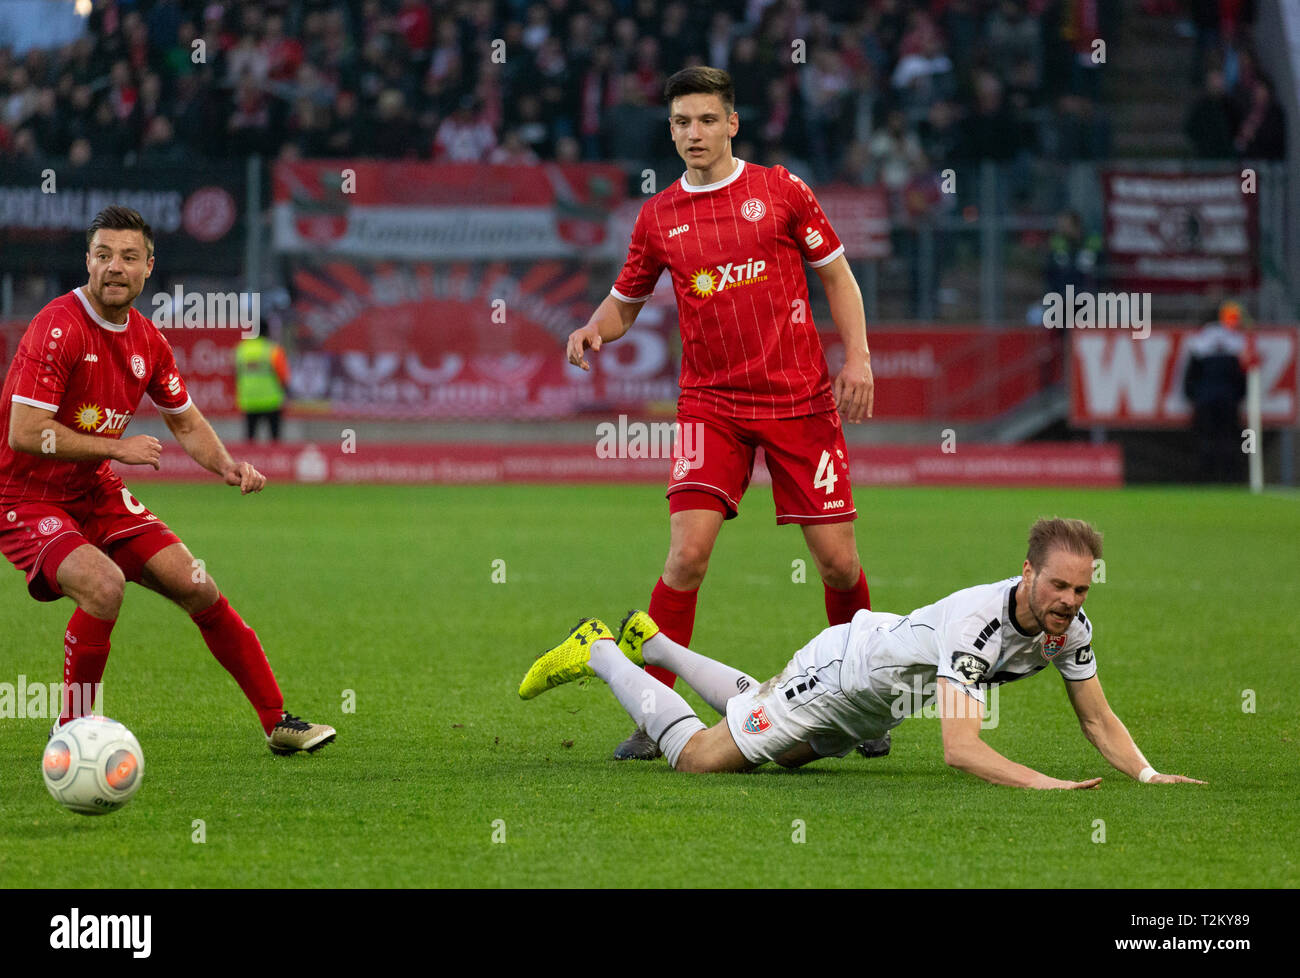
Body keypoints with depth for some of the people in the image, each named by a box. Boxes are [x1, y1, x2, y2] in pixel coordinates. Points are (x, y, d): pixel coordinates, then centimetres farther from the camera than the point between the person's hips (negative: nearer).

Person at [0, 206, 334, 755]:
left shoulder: (147, 341, 2)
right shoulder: (59, 327, -21)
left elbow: (186, 423, 17)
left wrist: (226, 466, -3)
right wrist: (116, 448, -21)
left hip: (95, 492, 7)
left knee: (197, 588, 1)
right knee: (103, 583, -31)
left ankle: (277, 723, 13)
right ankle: (69, 731, -12)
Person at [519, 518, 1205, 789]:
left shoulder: (1069, 626, -19)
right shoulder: (979, 621, -43)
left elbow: (1098, 720, -7)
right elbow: (960, 748, -48)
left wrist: (1147, 774, -24)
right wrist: (1042, 784, -58)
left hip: (876, 702, 8)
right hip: (841, 670, -8)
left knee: (778, 750, 32)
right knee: (698, 757, 1)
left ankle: (651, 642, 48)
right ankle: (598, 653, 23)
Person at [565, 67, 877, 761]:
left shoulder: (781, 189, 3)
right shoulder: (659, 217, 7)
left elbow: (836, 273, 9)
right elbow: (626, 301, 17)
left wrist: (857, 357, -3)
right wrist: (594, 329, -5)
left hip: (800, 398, 0)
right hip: (711, 403, 0)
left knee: (837, 558, -1)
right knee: (688, 552, -15)